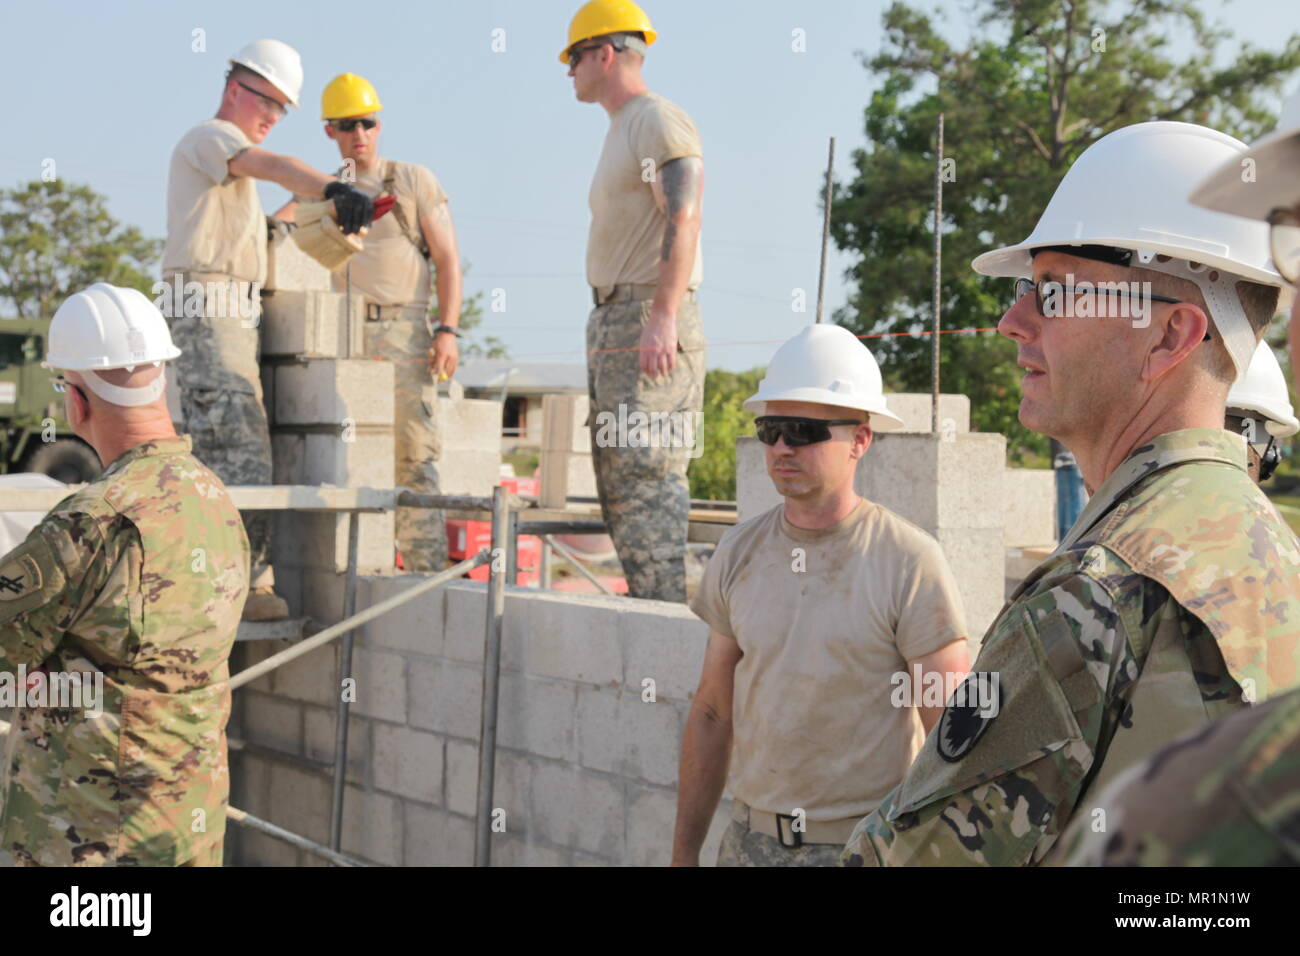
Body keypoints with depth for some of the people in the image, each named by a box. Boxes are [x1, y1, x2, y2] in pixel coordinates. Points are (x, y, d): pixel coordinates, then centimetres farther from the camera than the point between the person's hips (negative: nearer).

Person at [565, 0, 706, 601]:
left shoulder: (660, 122, -7)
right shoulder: (620, 132, 24)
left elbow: (683, 221, -20)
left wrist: (662, 316, -29)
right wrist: (608, 327, 17)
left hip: (650, 321, -11)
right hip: (611, 321, 11)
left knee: (646, 473, -14)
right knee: (616, 478, 9)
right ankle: (647, 608, 12)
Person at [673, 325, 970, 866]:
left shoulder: (910, 563, -11)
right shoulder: (739, 552, 2)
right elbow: (712, 713, 8)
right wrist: (684, 853, 9)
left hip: (865, 843, -4)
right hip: (751, 837, 4)